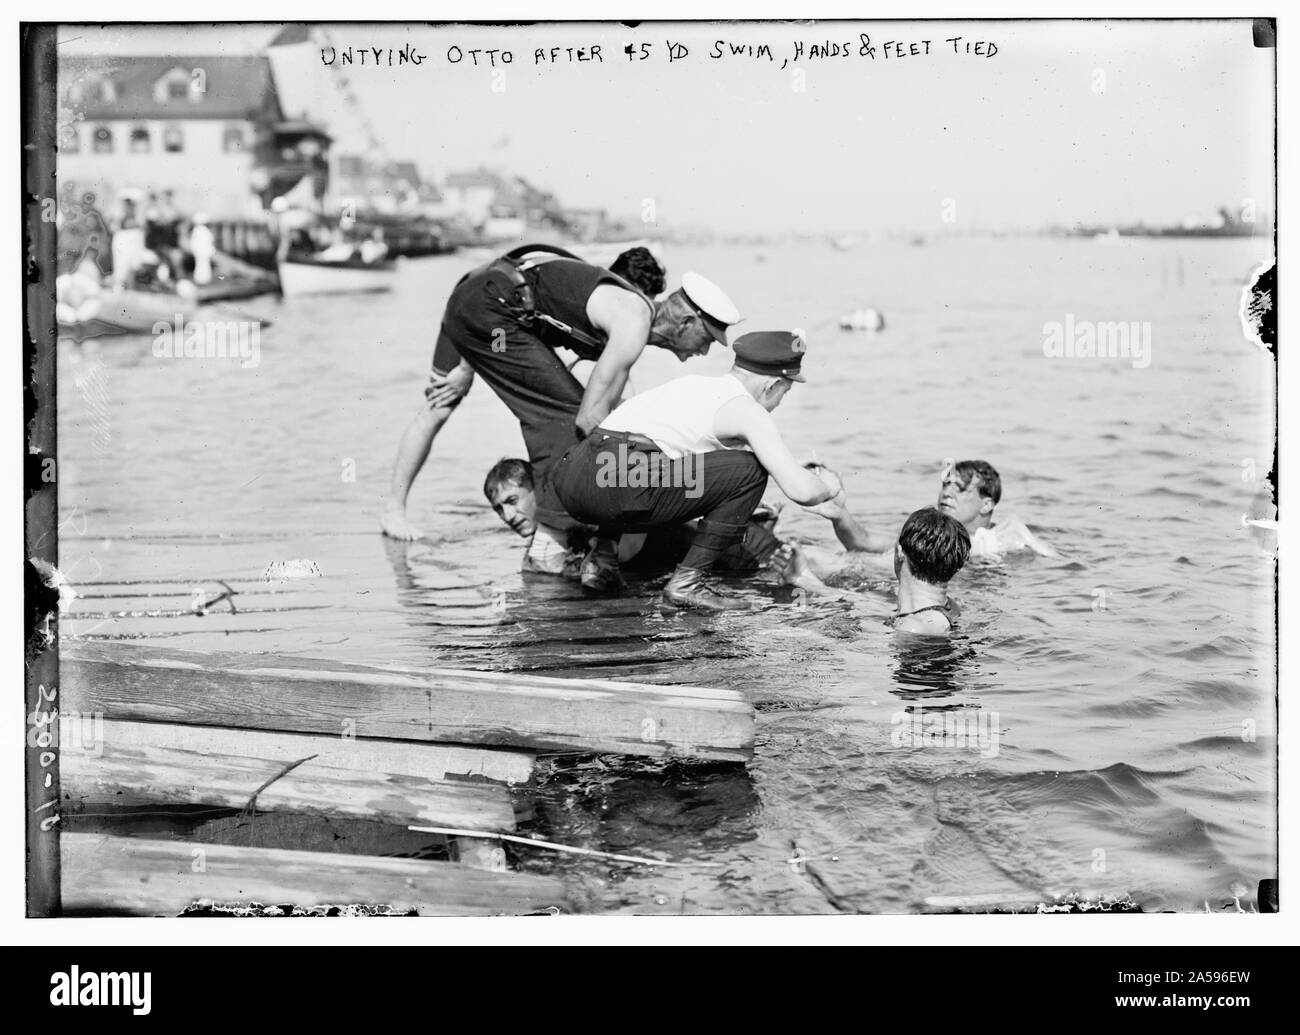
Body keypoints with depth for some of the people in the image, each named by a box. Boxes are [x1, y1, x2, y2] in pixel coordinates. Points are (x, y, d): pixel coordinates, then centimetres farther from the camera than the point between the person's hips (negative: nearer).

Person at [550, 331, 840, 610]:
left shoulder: (692, 383, 30)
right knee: (750, 469, 5)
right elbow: (802, 491, -1)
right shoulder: (747, 410, 7)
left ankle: (602, 559, 23)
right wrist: (826, 487, 25)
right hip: (619, 491, -8)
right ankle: (686, 581, 4)